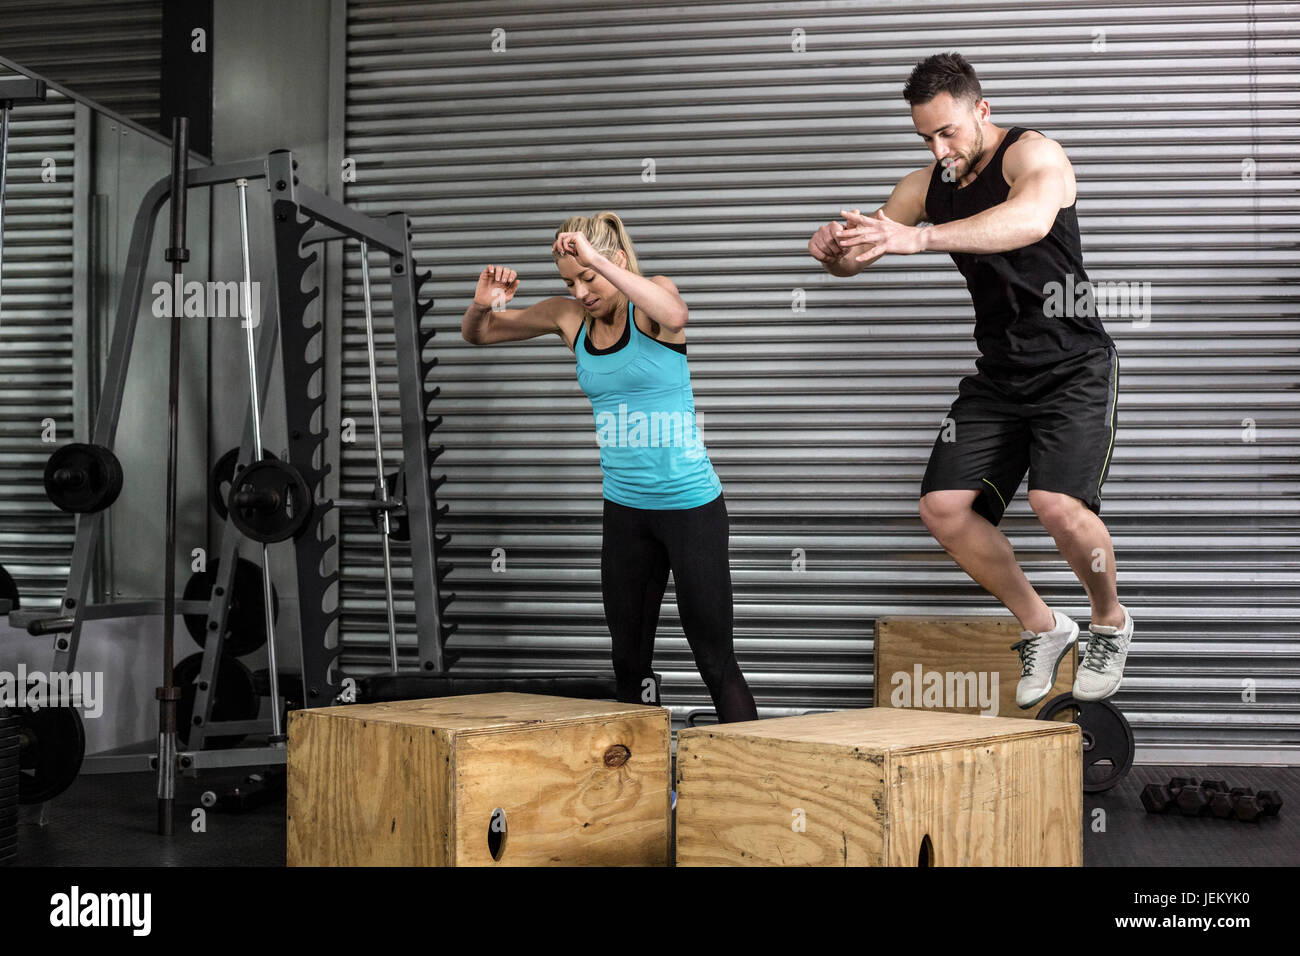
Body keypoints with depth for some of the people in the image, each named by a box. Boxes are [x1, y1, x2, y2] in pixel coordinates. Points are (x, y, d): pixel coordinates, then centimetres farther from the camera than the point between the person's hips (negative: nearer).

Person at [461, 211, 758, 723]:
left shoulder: (651, 297, -10)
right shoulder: (569, 316, 3)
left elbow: (674, 314, -36)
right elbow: (477, 334, 11)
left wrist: (595, 259, -36)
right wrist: (484, 303, -13)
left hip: (691, 503, -5)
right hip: (625, 508, 6)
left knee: (715, 658, -2)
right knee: (629, 657, 12)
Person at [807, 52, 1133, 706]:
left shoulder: (1033, 154, -13)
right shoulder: (926, 187, 7)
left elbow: (1030, 219, -37)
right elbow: (857, 255, 6)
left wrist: (919, 238, -50)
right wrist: (834, 249, -21)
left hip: (1073, 365, -6)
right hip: (998, 375, 7)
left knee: (1058, 504, -25)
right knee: (944, 506, -7)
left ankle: (1110, 625, 6)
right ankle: (1042, 630, 13)